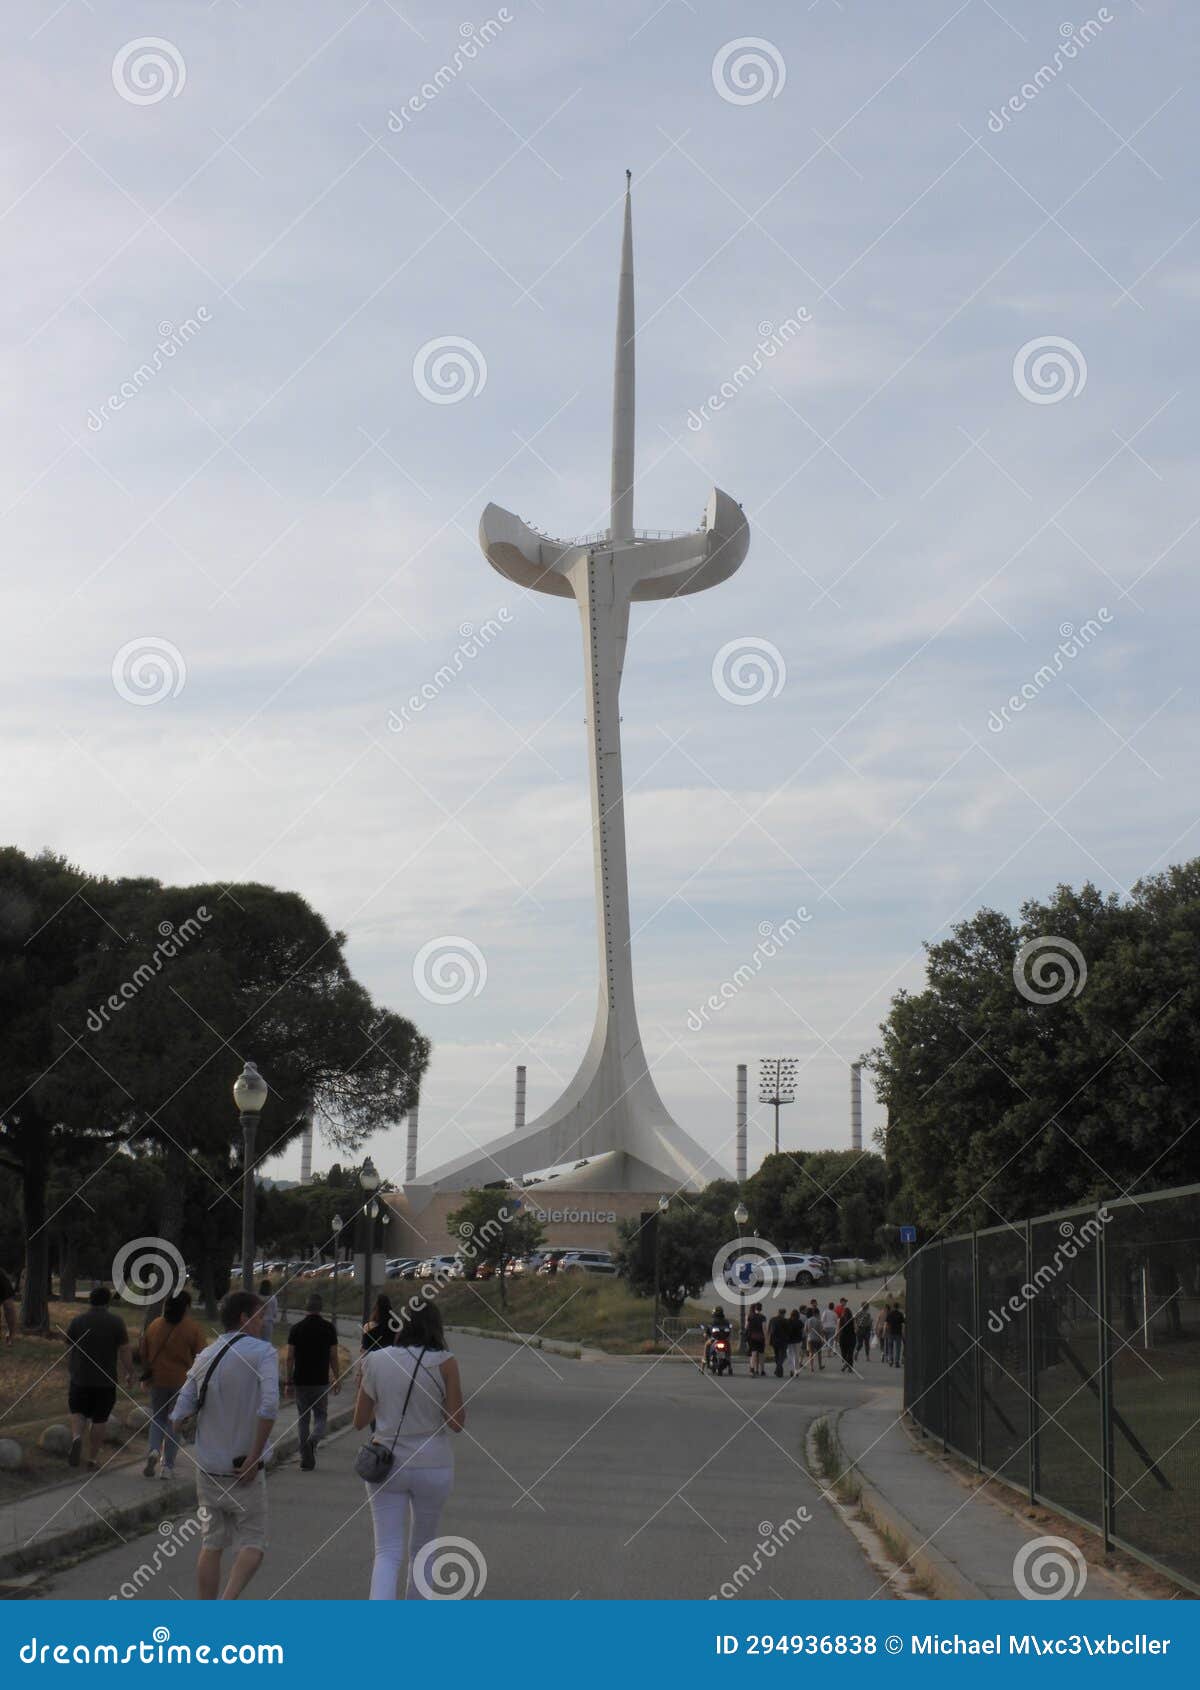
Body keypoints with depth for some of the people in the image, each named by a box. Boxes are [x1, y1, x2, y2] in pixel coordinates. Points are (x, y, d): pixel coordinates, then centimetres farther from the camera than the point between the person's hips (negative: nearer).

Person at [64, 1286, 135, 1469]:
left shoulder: (78, 1321, -3)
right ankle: (93, 1457, 13)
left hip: (80, 1378, 1)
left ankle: (76, 1436, -10)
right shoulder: (116, 1322, -7)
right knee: (100, 1419, 10)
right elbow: (124, 1351, -7)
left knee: (78, 1412, 17)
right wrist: (129, 1374, 3)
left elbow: (70, 1347, 7)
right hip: (106, 1380, -1)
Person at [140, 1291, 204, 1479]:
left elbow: (144, 1354, 9)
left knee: (157, 1417, 18)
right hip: (182, 1381, -2)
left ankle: (154, 1449, -8)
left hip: (158, 1380, 2)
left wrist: (146, 1375, 23)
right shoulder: (193, 1329, -8)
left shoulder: (154, 1326, 2)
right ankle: (167, 1466, 7)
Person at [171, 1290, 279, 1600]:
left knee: (212, 1545, 13)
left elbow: (180, 1413, 4)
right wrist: (255, 1457, -18)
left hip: (208, 1467, 5)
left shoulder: (204, 1357, 7)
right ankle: (228, 1602, -17)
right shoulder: (262, 1353, -10)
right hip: (244, 1470, -5)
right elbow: (269, 1405, -23)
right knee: (252, 1544, 5)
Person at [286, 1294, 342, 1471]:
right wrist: (337, 1379, 8)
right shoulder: (329, 1328, -4)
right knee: (320, 1416, 12)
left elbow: (290, 1358, -3)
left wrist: (289, 1382, 4)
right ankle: (314, 1439, -19)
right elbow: (333, 1357, -2)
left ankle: (306, 1460, 10)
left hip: (301, 1381, 1)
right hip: (321, 1381, -1)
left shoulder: (296, 1328, -2)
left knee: (303, 1418, 11)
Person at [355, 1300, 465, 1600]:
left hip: (386, 1465, 1)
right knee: (422, 1549, 19)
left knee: (388, 1553, -1)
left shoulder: (376, 1361, -3)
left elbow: (360, 1421, 5)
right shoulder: (444, 1363, -10)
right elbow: (457, 1423, -8)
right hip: (432, 1467, 0)